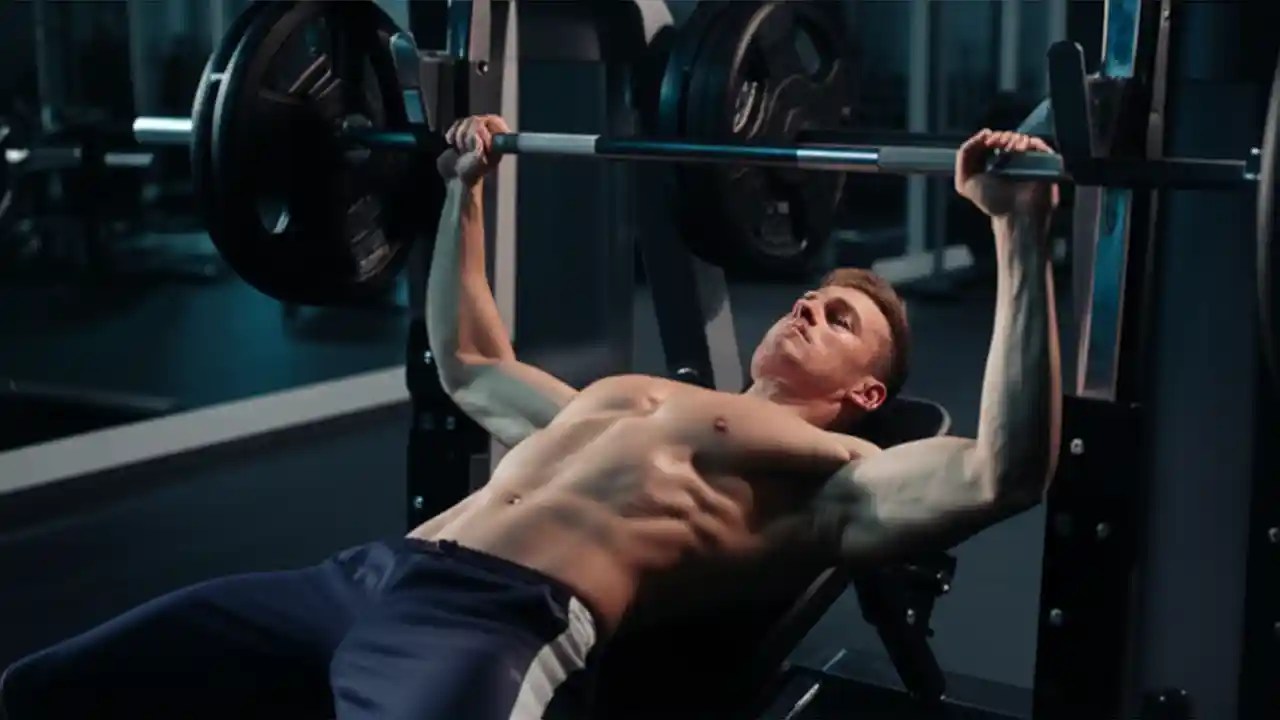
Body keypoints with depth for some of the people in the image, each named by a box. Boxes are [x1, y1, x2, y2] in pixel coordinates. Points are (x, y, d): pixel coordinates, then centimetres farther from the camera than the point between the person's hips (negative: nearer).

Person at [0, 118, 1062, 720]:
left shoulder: (827, 473, 12)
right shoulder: (615, 397, 34)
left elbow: (1001, 475, -6)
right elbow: (467, 363, 47)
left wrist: (1022, 239, -10)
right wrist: (466, 191, 45)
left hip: (503, 625, -7)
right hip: (370, 576, 8)